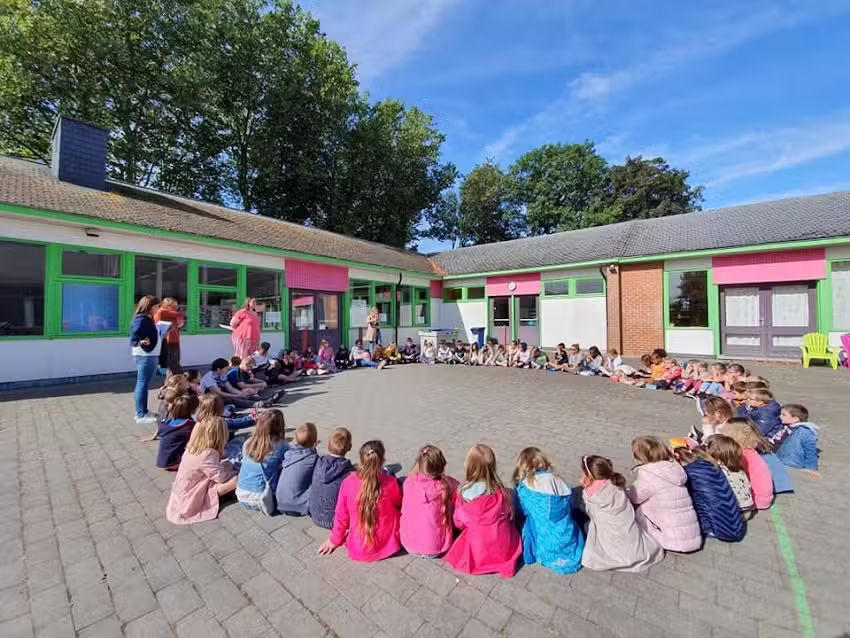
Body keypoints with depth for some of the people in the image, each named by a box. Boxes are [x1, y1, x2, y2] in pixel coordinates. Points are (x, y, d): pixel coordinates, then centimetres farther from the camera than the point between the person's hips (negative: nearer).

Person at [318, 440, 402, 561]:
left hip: (358, 550, 1)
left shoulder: (348, 482, -18)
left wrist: (334, 541, 12)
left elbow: (341, 515, -5)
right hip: (388, 546, 0)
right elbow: (399, 504, 3)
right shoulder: (390, 482, -20)